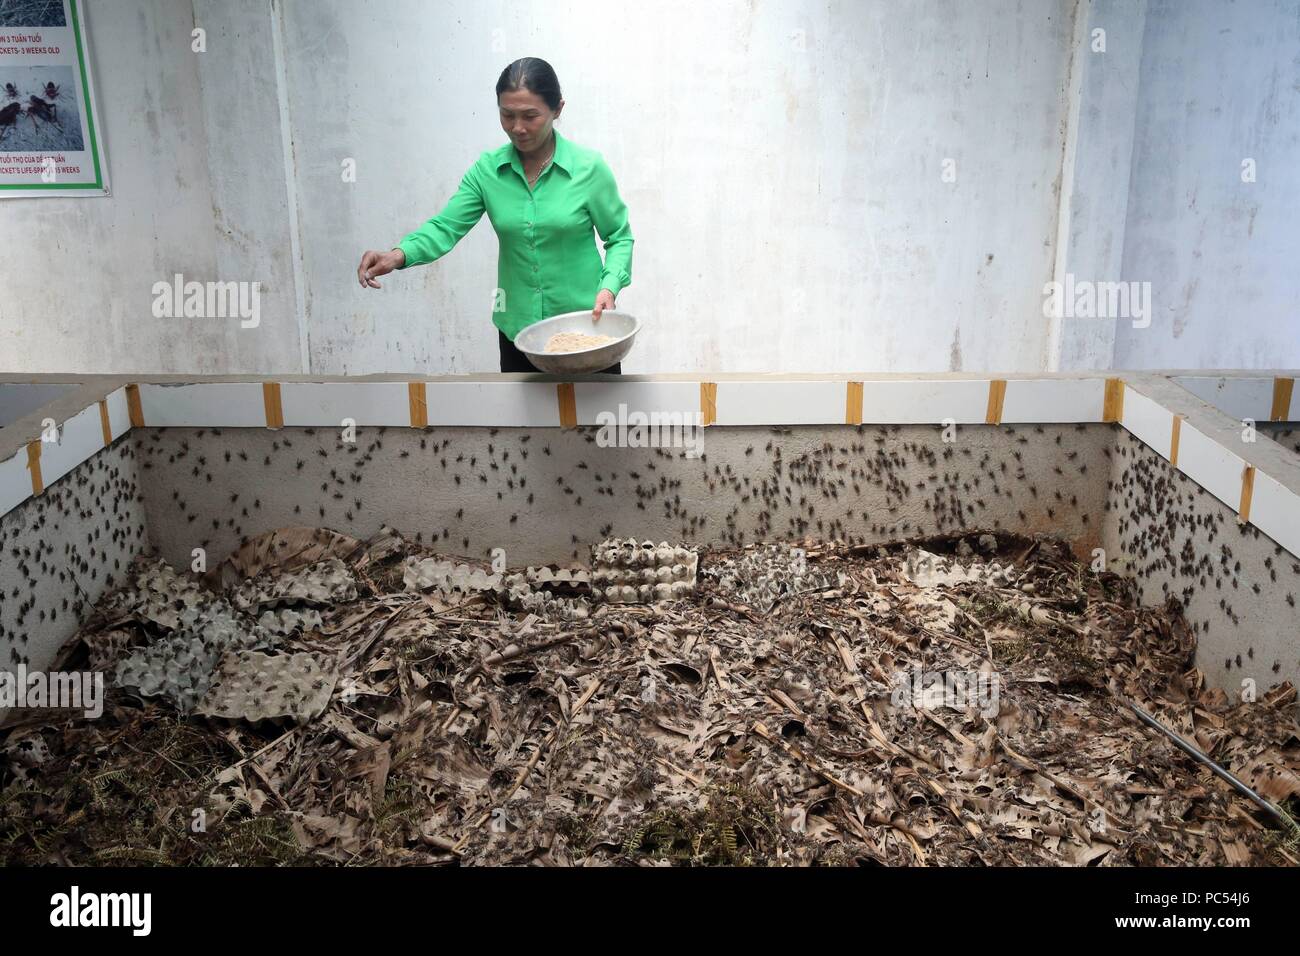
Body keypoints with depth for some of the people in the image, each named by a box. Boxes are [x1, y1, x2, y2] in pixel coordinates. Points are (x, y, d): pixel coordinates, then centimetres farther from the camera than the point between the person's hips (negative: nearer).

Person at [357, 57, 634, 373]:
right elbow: (447, 226, -9)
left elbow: (619, 238, -1)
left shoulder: (588, 167, -9)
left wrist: (609, 287, -18)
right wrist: (399, 255, -28)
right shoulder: (487, 170, -2)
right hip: (517, 331, 2)